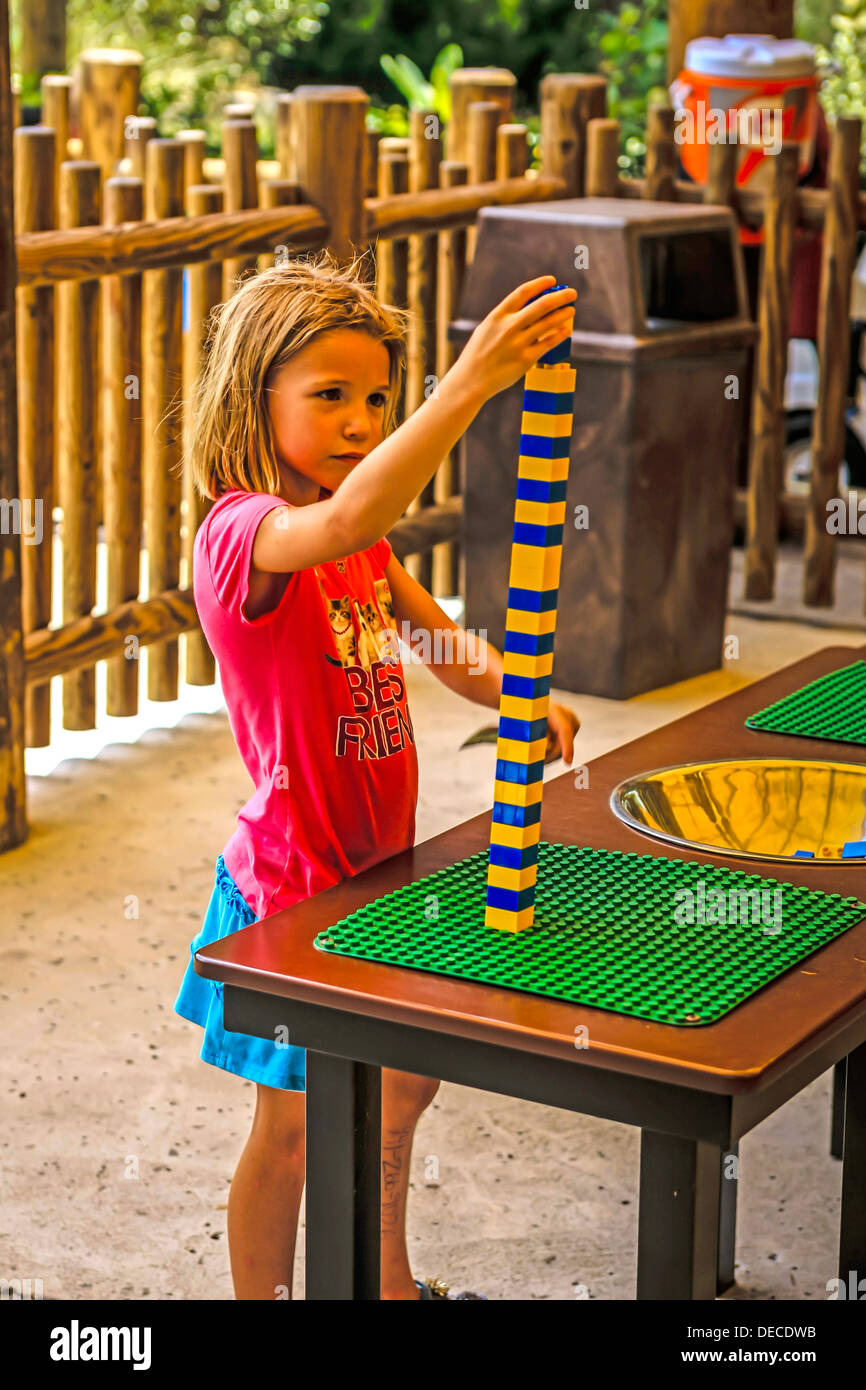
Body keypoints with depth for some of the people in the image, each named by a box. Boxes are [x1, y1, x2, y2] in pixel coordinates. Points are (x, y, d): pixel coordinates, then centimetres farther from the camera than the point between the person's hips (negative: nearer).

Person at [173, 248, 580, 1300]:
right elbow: (344, 521, -44)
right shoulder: (242, 531, -23)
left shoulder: (365, 540, 7)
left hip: (376, 866, 9)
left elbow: (442, 642, 11)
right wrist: (469, 383, -51)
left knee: (404, 1084, 23)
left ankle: (388, 1284, 45)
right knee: (295, 1123, 6)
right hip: (292, 884, -9)